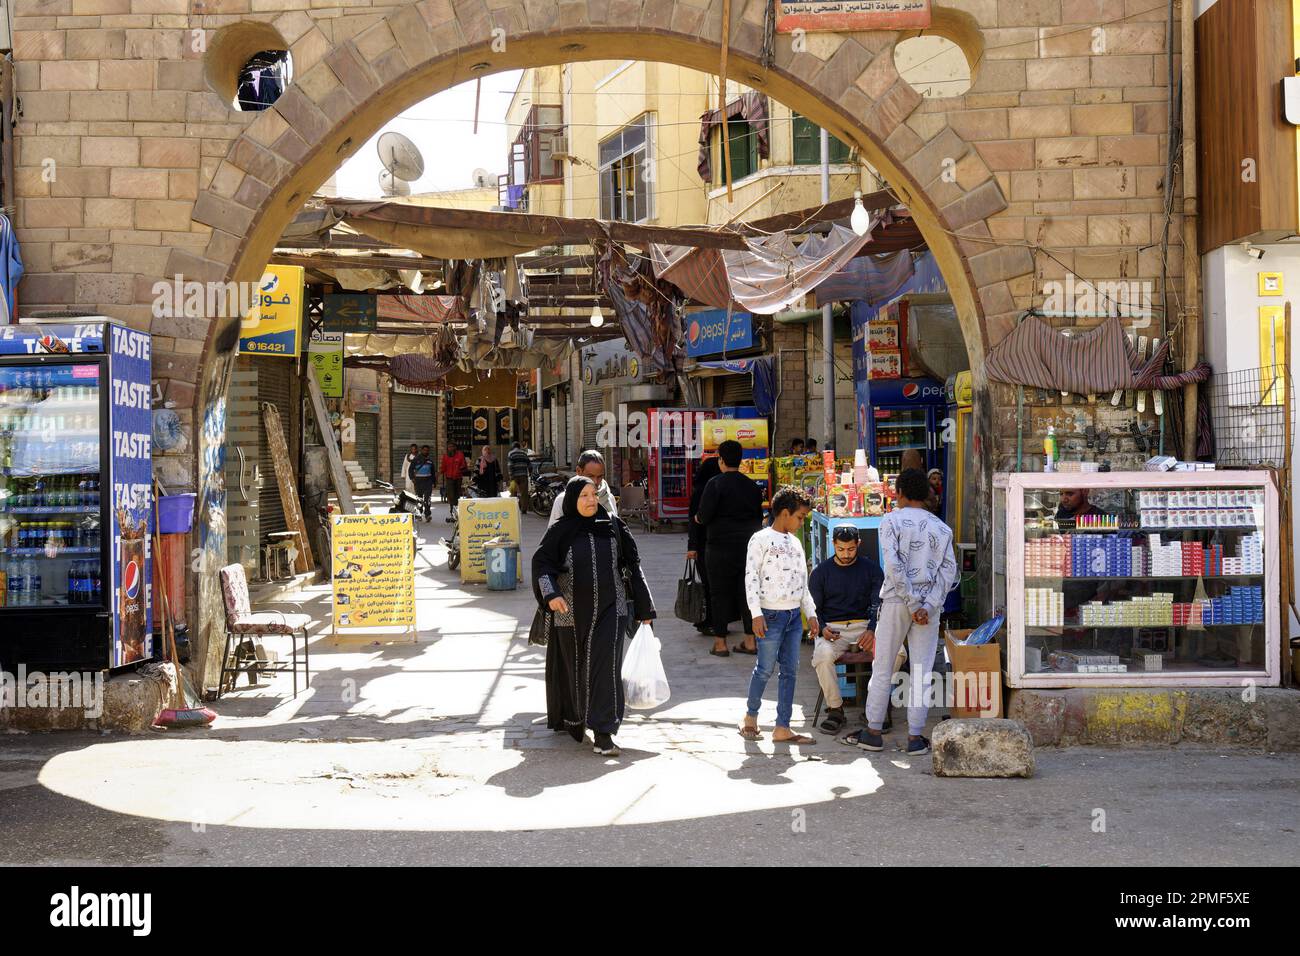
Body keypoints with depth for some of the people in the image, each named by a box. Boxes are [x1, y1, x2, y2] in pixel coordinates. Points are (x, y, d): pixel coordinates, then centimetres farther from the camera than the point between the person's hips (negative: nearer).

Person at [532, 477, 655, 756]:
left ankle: (603, 734, -11)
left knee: (605, 665, -10)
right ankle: (571, 718, 37)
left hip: (609, 610, 0)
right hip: (572, 612, 0)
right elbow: (541, 563, -7)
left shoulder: (613, 526, 3)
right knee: (573, 667, 13)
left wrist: (645, 607, 5)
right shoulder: (560, 531, -2)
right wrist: (551, 594, -26)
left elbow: (632, 565, 6)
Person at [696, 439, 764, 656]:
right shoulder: (753, 486, 8)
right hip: (749, 546, 5)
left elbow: (704, 516, -14)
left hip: (721, 547, -5)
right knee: (747, 591, 9)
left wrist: (699, 518, 7)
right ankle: (750, 640, 11)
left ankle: (720, 642, 4)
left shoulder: (715, 484, -11)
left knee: (720, 593, 3)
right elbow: (760, 518, 14)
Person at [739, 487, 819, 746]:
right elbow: (751, 577, -10)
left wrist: (811, 613, 15)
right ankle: (751, 717, 18)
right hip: (771, 615, -7)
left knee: (789, 670, 4)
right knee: (765, 669, -2)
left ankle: (782, 727, 8)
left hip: (794, 615, 7)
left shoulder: (795, 542, 16)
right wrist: (756, 614, -16)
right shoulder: (761, 540, -5)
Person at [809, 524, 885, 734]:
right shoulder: (820, 572, 9)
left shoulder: (871, 569, 9)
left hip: (865, 625, 1)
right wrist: (822, 628, -13)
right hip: (832, 628, 0)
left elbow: (879, 604, 2)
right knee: (823, 655, -35)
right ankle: (835, 709, -18)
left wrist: (872, 630, -18)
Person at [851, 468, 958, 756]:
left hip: (896, 602, -2)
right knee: (922, 672, 3)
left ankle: (874, 732, 12)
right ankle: (915, 737, 3)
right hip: (929, 604, 2)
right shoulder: (941, 528, 10)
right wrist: (928, 606, -9)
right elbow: (949, 570, -1)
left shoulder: (891, 521, -2)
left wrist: (912, 604, -10)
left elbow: (894, 566, -13)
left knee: (882, 668, 7)